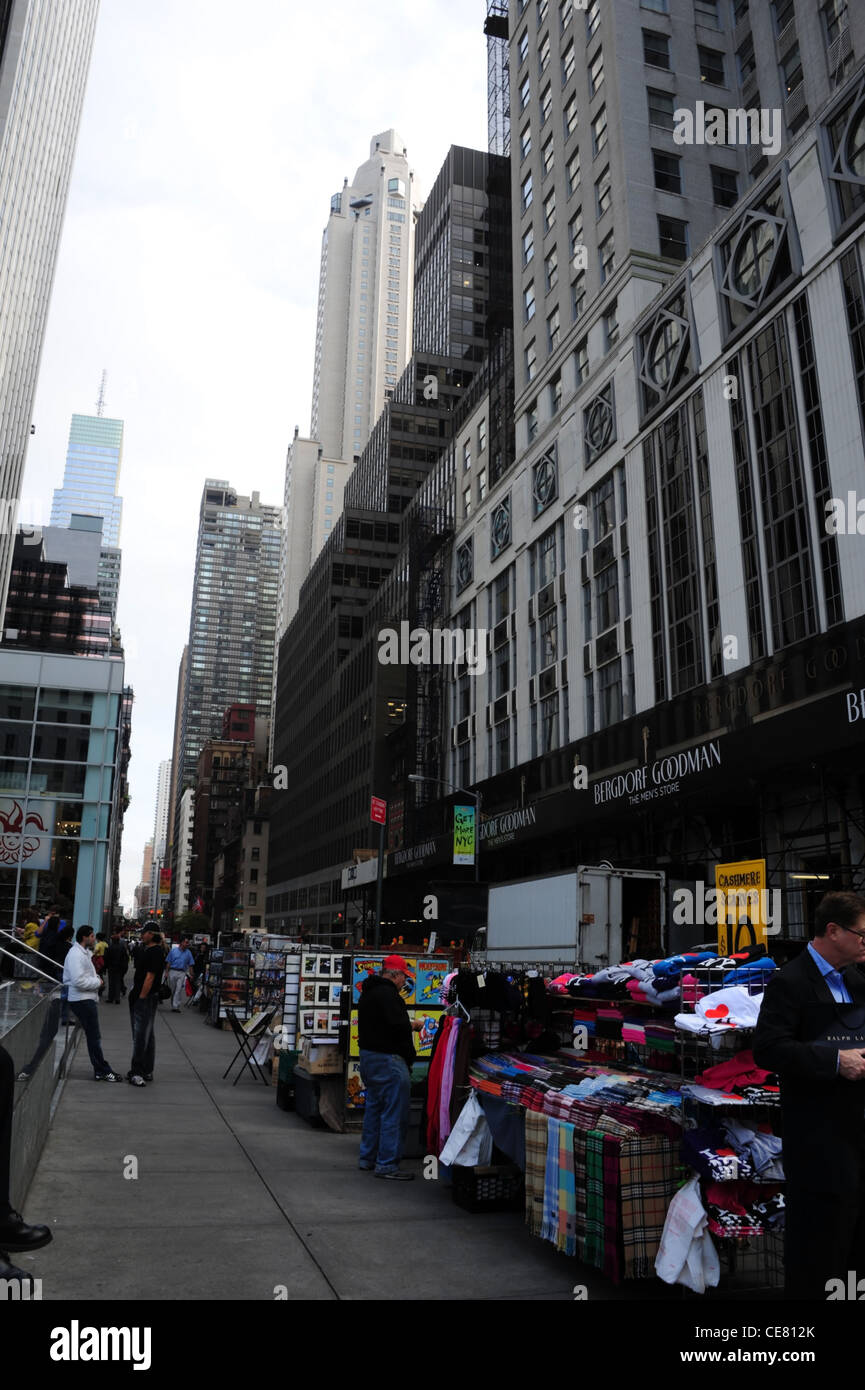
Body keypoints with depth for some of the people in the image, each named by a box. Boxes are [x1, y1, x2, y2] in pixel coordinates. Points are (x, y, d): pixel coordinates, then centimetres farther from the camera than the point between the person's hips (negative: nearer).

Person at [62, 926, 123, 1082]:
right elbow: (78, 981, -26)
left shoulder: (84, 952, 16)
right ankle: (102, 1071, 2)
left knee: (93, 1036, 14)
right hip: (82, 1000, -11)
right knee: (94, 1037, -4)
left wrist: (95, 978, 9)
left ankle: (101, 1069, 20)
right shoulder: (76, 955, -18)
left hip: (87, 999, 11)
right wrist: (97, 982, -14)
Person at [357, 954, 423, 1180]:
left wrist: (408, 1025, 15)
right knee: (394, 1113, -4)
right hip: (388, 1060, -10)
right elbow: (399, 1027, -25)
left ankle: (367, 1158, 27)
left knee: (374, 1107, 19)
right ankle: (387, 1164, -1)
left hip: (368, 1056, 11)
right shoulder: (388, 994, -18)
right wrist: (413, 1026, -5)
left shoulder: (368, 993, 15)